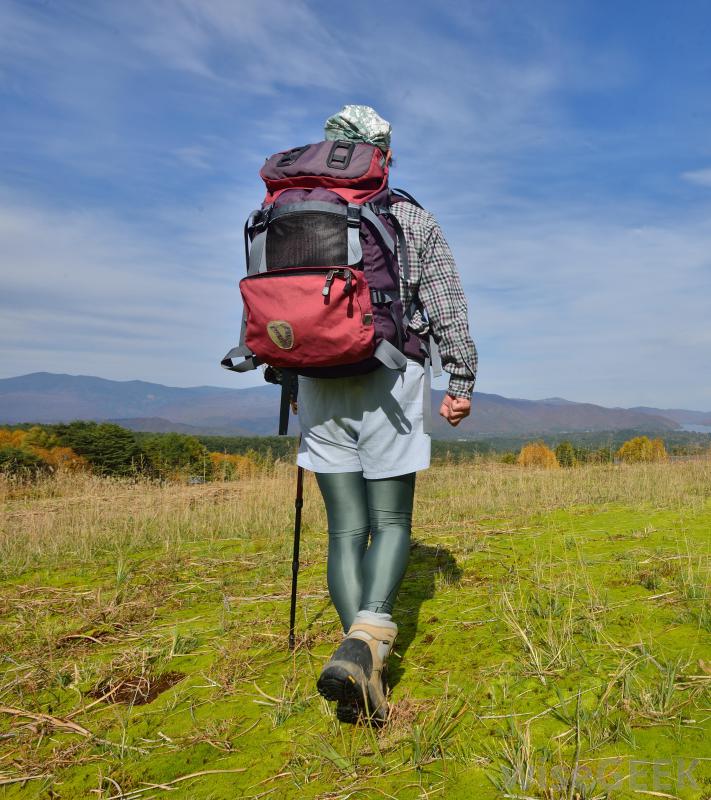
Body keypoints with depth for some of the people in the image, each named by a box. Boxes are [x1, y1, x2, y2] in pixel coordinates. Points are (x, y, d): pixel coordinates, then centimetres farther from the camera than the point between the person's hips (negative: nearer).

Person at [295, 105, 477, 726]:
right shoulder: (412, 218, 6)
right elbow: (448, 307, 2)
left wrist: (289, 382, 21)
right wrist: (462, 380, 7)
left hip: (319, 382, 3)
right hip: (389, 382, -2)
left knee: (346, 528, 6)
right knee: (391, 522, 5)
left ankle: (361, 660, 0)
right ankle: (365, 640, -16)